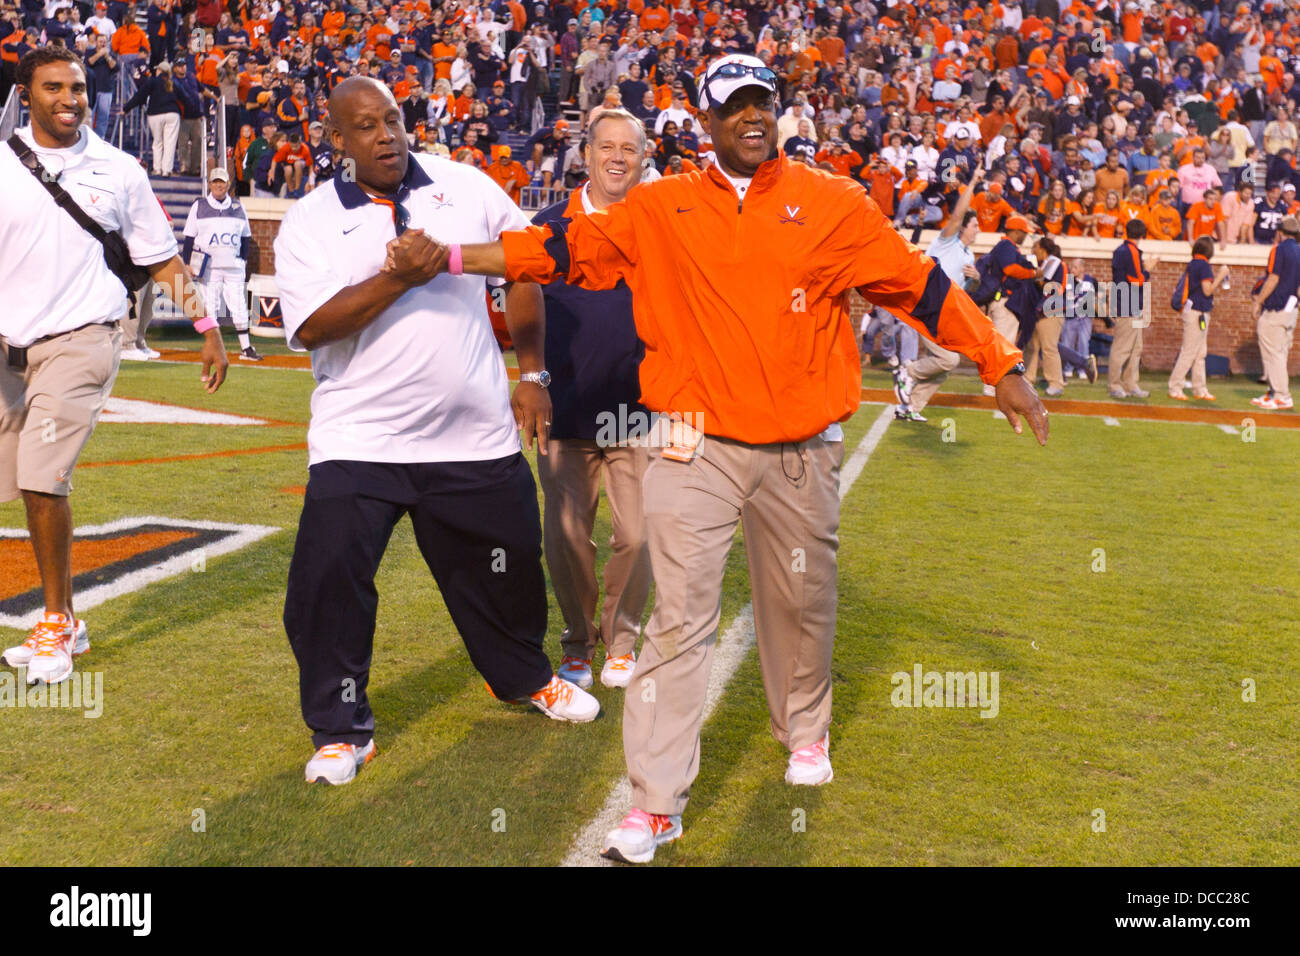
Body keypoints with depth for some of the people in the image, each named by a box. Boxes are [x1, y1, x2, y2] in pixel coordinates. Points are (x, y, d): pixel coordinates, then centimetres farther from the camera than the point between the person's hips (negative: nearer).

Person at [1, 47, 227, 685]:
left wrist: (206, 327, 5)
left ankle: (57, 625, -1)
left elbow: (160, 257, 11)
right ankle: (64, 622, 19)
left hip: (81, 341, -3)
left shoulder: (118, 170, 4)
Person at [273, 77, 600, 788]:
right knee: (327, 576, -11)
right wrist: (396, 277, -24)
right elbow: (312, 327, -14)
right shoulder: (308, 222, -1)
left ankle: (524, 676, 43)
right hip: (358, 442, -2)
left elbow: (525, 271, 12)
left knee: (506, 567, 14)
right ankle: (340, 728, 8)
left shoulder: (465, 187, 4)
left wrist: (532, 374, 9)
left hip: (478, 435, 2)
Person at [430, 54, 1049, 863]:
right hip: (698, 446, -1)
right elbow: (568, 250, 2)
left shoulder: (834, 204, 3)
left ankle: (806, 731, 42)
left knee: (802, 603, 14)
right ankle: (657, 804, 0)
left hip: (802, 451, 1)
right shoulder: (660, 210, 4)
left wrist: (1002, 369, 1)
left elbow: (921, 285, 3)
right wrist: (451, 258, -6)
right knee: (680, 615, -5)